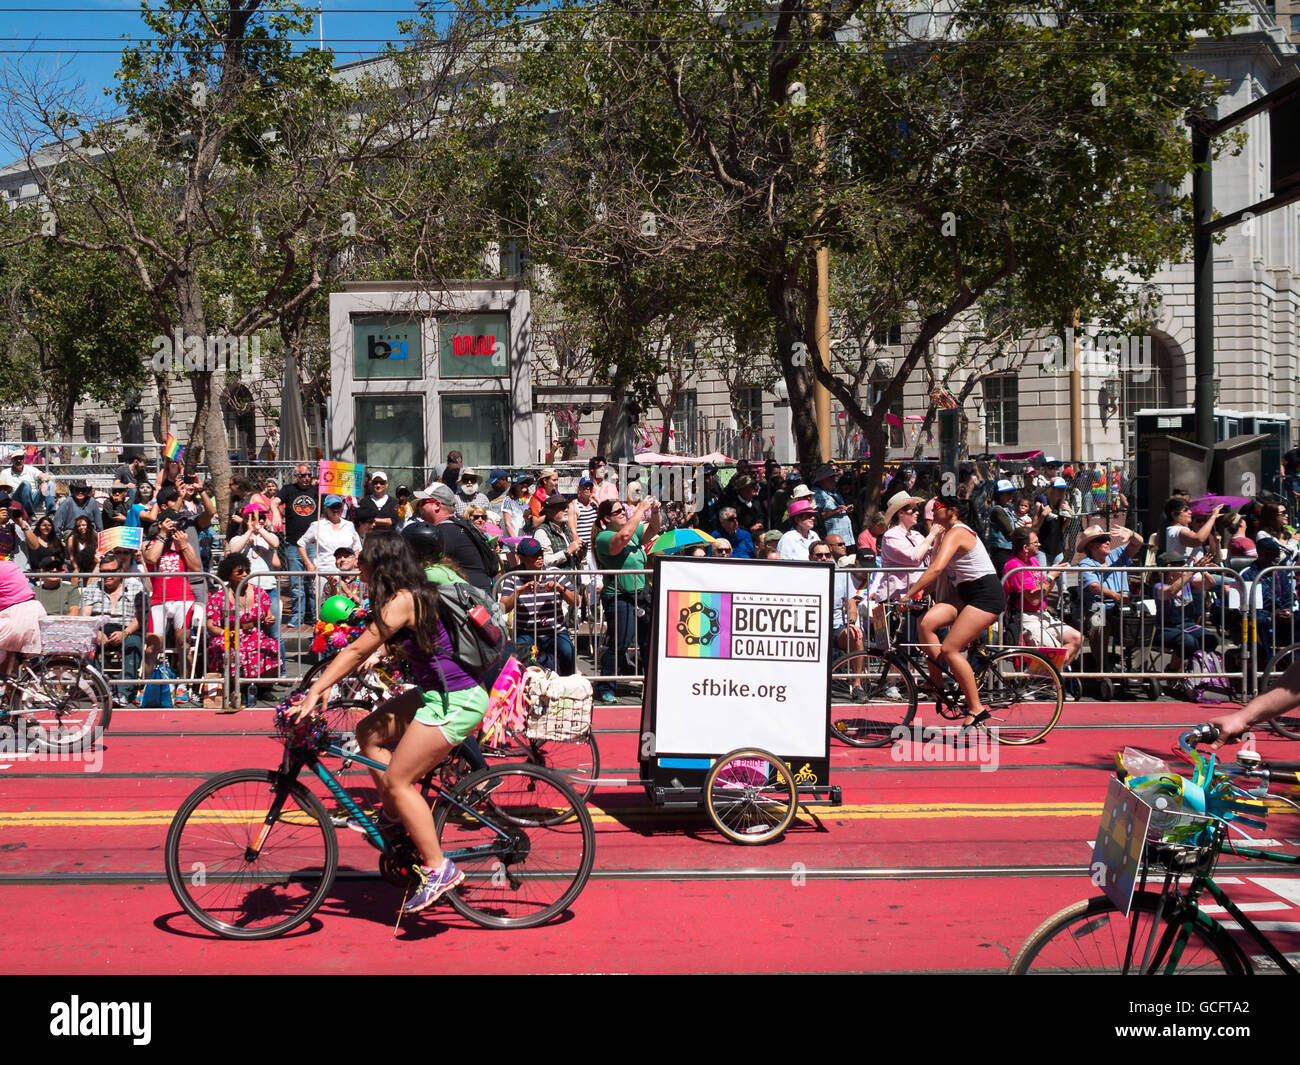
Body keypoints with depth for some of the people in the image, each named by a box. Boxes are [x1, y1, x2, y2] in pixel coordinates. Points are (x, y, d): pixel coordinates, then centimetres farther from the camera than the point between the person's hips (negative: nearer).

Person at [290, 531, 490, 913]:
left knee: (396, 780, -7)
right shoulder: (416, 594, 13)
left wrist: (315, 692, -15)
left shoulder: (402, 601, -16)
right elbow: (363, 647, 16)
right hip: (440, 694, 10)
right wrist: (322, 686, 13)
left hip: (456, 702, -10)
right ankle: (396, 814, 17)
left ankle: (438, 869, -2)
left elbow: (357, 651, -17)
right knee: (369, 731, 12)